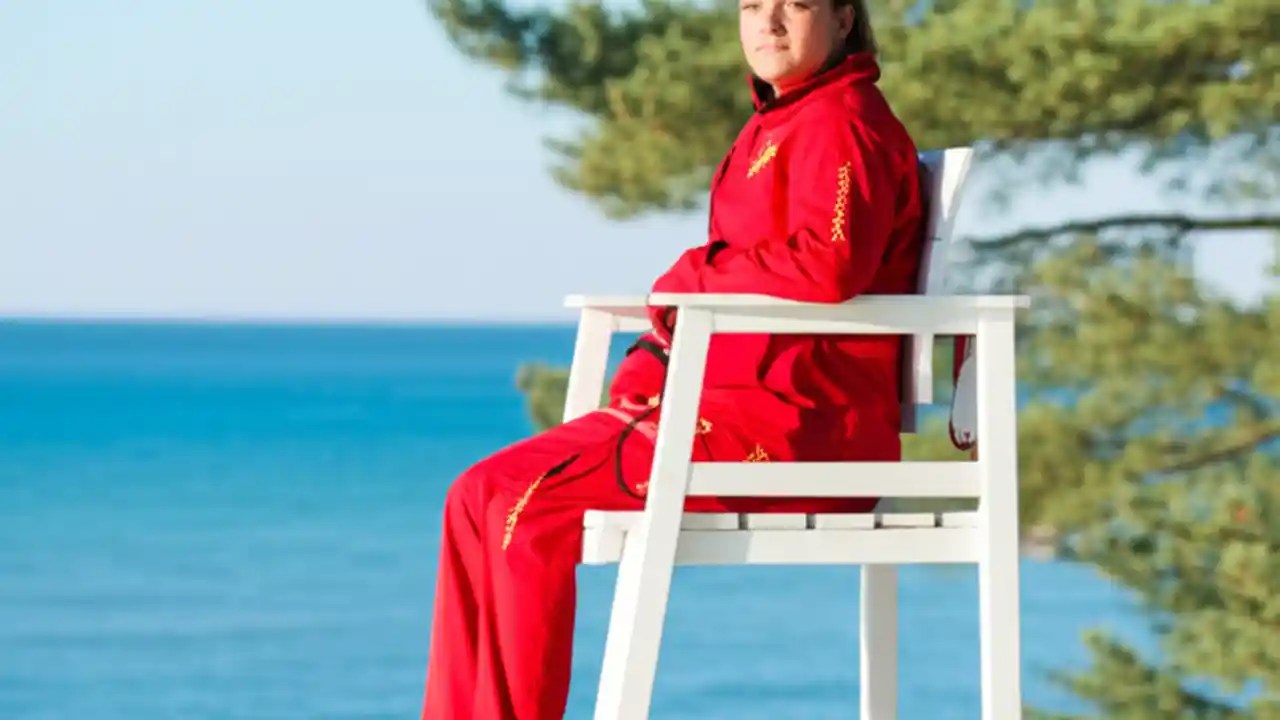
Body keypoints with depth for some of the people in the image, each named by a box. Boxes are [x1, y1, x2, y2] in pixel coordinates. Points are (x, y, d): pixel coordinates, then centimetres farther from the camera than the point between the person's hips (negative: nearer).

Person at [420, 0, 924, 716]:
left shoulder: (842, 123, -9)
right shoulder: (773, 127, 21)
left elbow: (830, 263, -26)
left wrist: (691, 277, -10)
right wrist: (642, 376, 2)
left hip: (791, 426, -10)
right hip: (723, 403, 10)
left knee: (533, 509, -20)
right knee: (481, 495, 1)